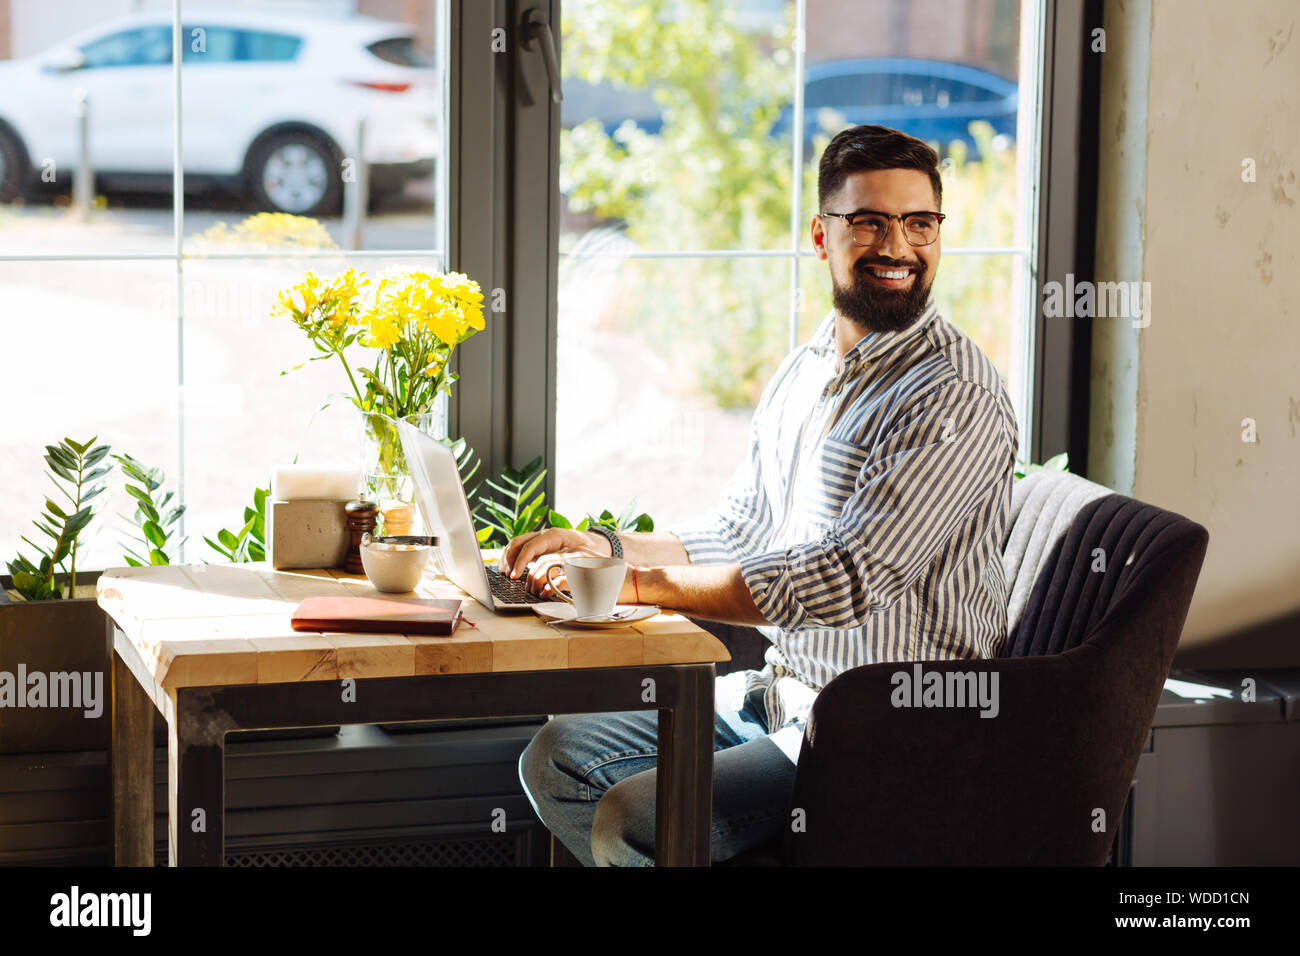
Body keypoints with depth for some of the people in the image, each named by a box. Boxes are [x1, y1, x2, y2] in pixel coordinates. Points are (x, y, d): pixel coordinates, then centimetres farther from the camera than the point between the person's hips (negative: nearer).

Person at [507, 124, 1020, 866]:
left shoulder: (957, 398, -18)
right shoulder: (803, 374, 11)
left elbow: (848, 579, -26)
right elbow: (735, 542, 19)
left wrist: (637, 584, -23)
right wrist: (602, 549, 2)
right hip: (782, 694, 9)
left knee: (631, 820, -21)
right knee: (559, 759, 7)